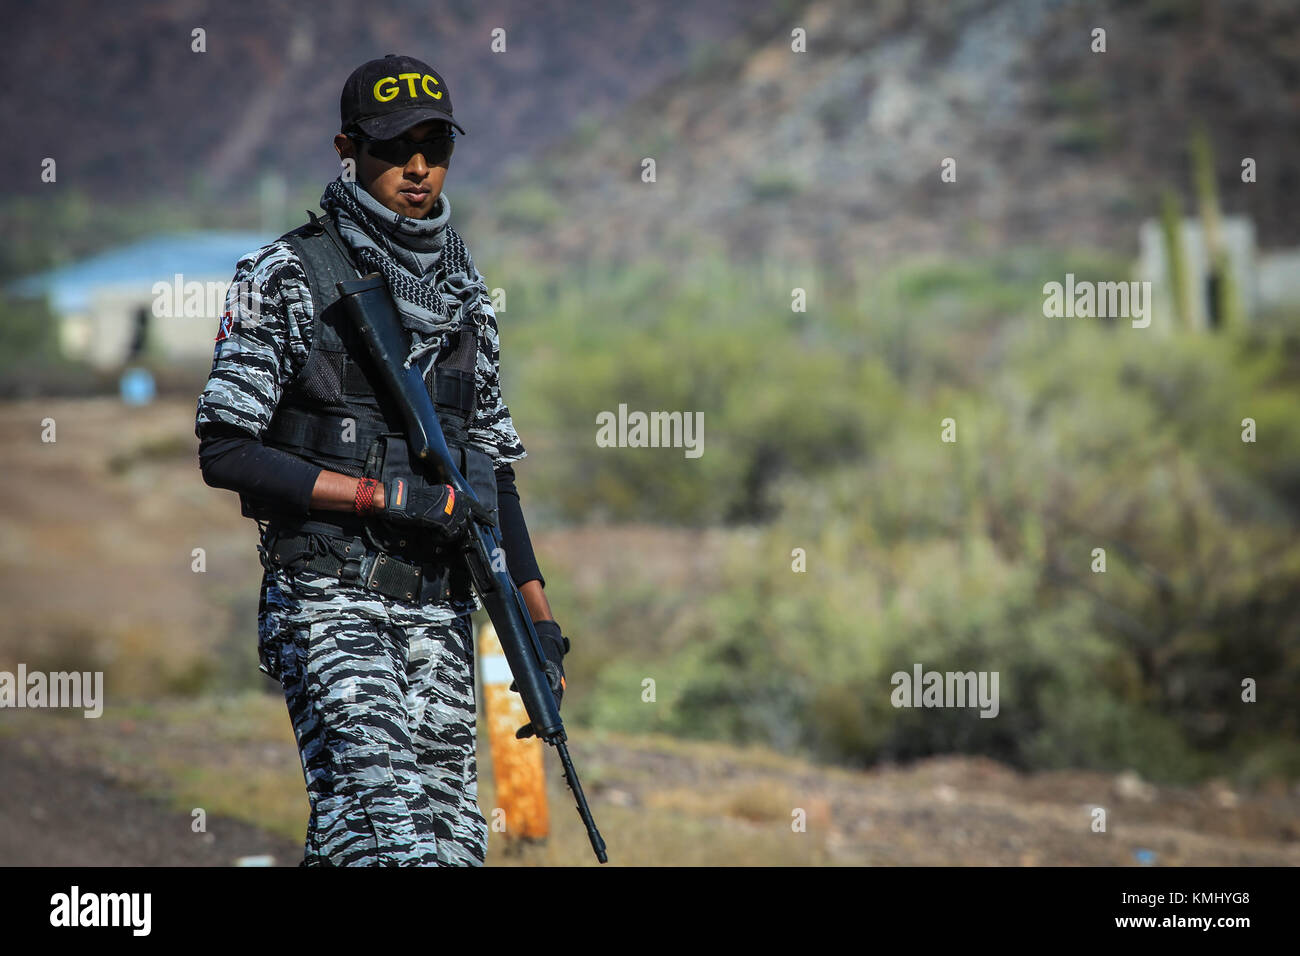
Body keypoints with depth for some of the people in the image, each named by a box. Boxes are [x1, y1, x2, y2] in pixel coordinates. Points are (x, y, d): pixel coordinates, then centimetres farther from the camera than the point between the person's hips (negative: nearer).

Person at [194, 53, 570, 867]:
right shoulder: (286, 279, -1)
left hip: (439, 611, 5)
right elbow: (226, 453, -7)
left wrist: (539, 620, 11)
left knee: (449, 837, -1)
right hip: (328, 603, -5)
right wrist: (383, 495, -13)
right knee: (384, 826, -20)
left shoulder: (466, 295, 15)